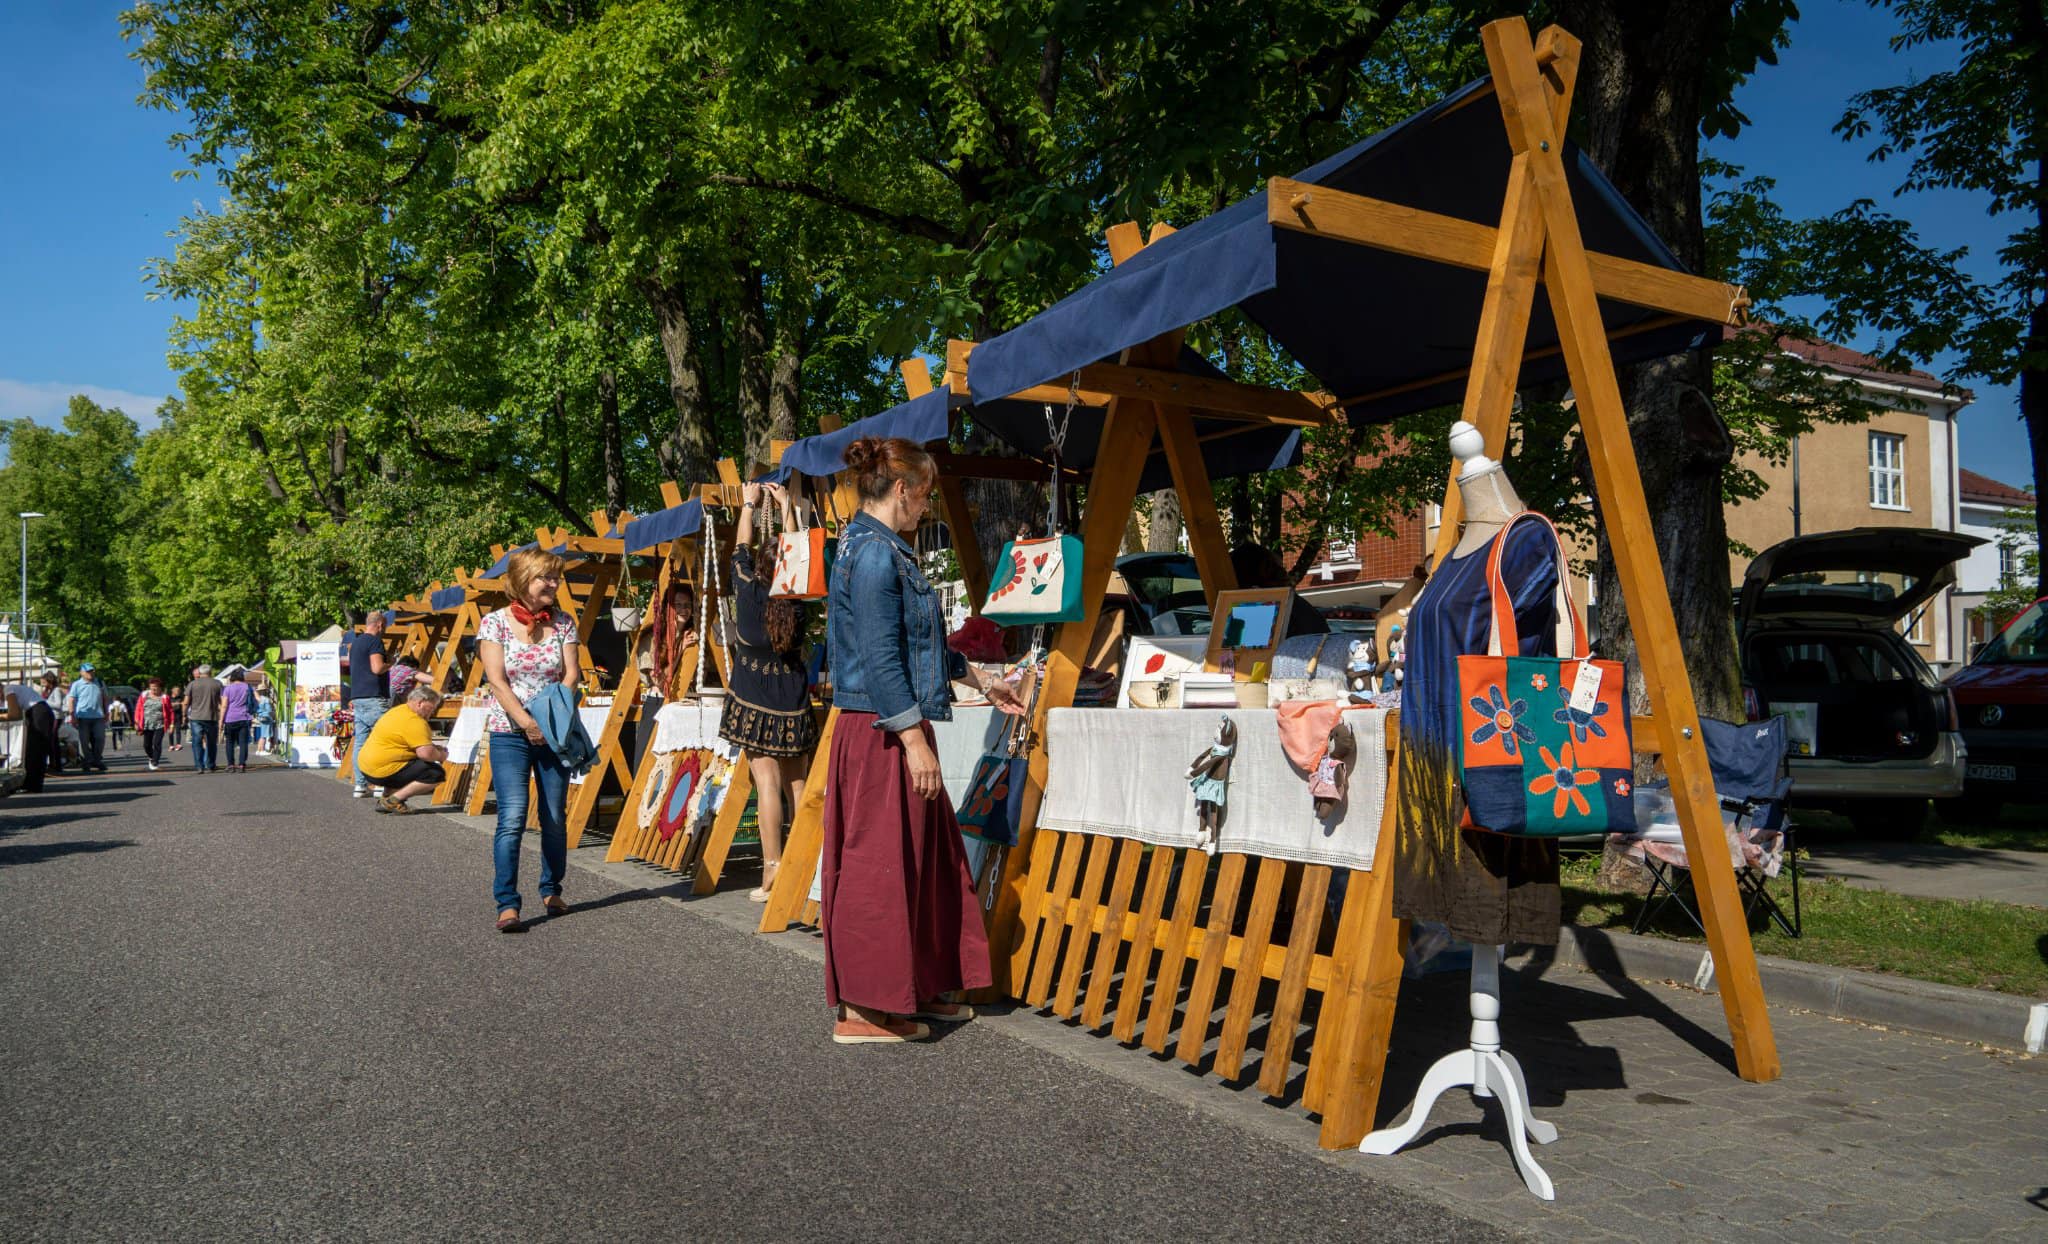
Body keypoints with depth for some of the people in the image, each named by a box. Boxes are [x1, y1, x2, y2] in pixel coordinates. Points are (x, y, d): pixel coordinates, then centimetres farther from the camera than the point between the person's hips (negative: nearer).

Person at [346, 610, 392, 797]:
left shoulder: (355, 642, 20)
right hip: (373, 698, -9)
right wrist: (391, 665, -2)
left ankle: (360, 785, 7)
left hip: (358, 698, 9)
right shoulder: (375, 641, -9)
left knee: (360, 741, 7)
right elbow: (377, 668, -20)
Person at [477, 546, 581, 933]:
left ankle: (551, 891, 24)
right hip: (509, 733, -3)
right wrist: (527, 722, -18)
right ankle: (507, 904, -9)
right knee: (512, 817, -13)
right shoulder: (495, 622, -3)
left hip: (554, 731, 3)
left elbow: (572, 674, 0)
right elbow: (497, 680, -9)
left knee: (555, 817, 7)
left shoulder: (562, 622, 6)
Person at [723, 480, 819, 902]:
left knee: (767, 778, -6)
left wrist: (749, 505, 19)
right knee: (796, 780, 10)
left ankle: (773, 868, -12)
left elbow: (741, 551, 7)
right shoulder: (797, 598, -2)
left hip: (754, 698, -2)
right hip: (792, 696, 3)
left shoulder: (749, 590, -8)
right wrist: (786, 508, 20)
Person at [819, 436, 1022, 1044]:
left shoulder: (884, 550, 17)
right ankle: (861, 1011, 7)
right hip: (884, 736, -10)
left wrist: (981, 681, 31)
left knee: (927, 861, 16)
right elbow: (880, 659, -21)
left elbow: (918, 644, 27)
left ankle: (918, 988, 26)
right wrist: (915, 742, -22)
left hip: (896, 733, 10)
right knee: (879, 868, -3)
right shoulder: (874, 553, -15)